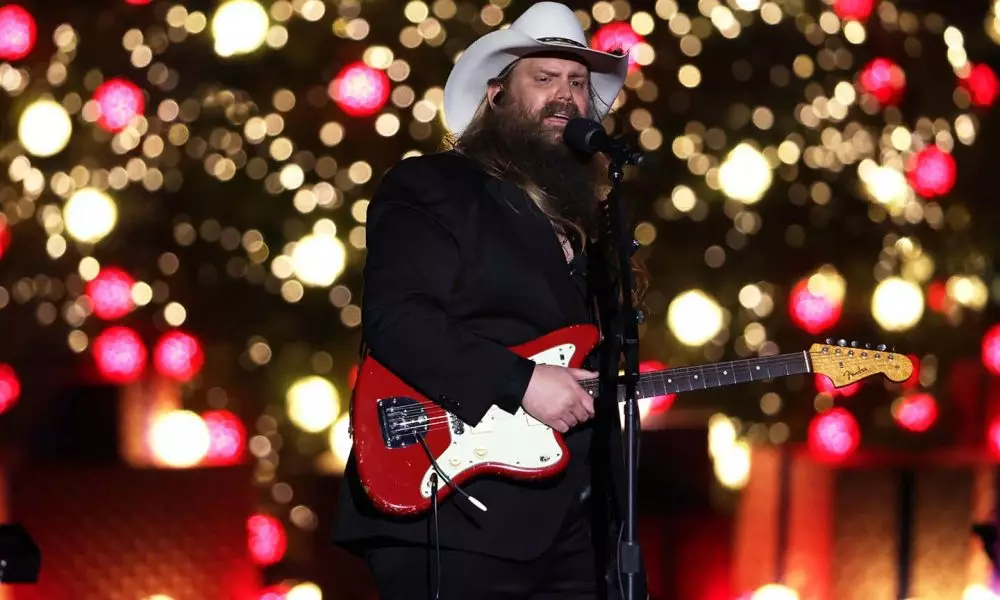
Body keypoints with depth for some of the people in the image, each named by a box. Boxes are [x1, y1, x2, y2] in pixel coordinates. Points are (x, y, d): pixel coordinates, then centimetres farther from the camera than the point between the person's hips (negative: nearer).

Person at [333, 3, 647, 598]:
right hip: (455, 519, -7)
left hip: (577, 527, 8)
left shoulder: (586, 219, 22)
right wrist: (520, 381, -22)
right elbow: (395, 318, -17)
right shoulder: (429, 188, -2)